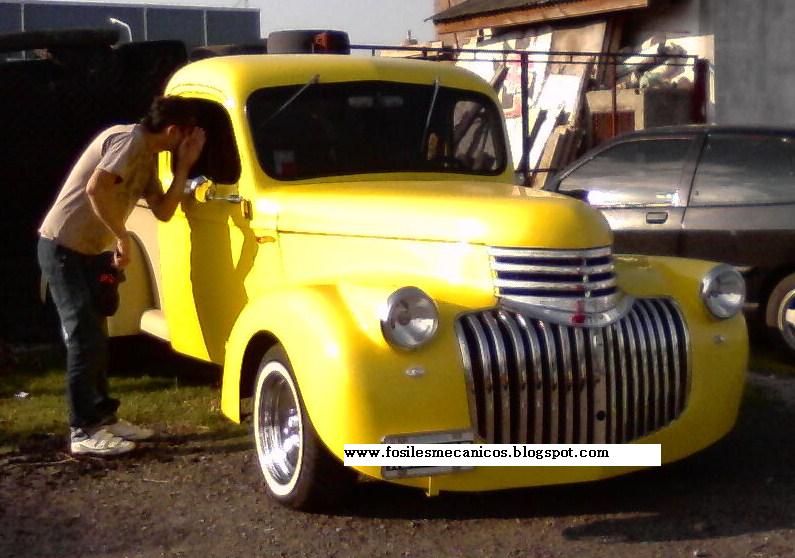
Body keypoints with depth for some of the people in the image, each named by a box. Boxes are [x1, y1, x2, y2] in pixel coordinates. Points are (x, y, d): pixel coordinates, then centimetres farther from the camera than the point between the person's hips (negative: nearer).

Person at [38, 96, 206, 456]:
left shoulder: (147, 157, 11)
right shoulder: (129, 141, -18)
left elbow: (163, 211, 8)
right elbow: (95, 188, -32)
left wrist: (184, 166, 1)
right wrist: (122, 237, -25)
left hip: (85, 251, 10)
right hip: (63, 248, -10)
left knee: (94, 336, 15)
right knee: (86, 339, -9)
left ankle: (103, 416, 25)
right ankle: (83, 433, -4)